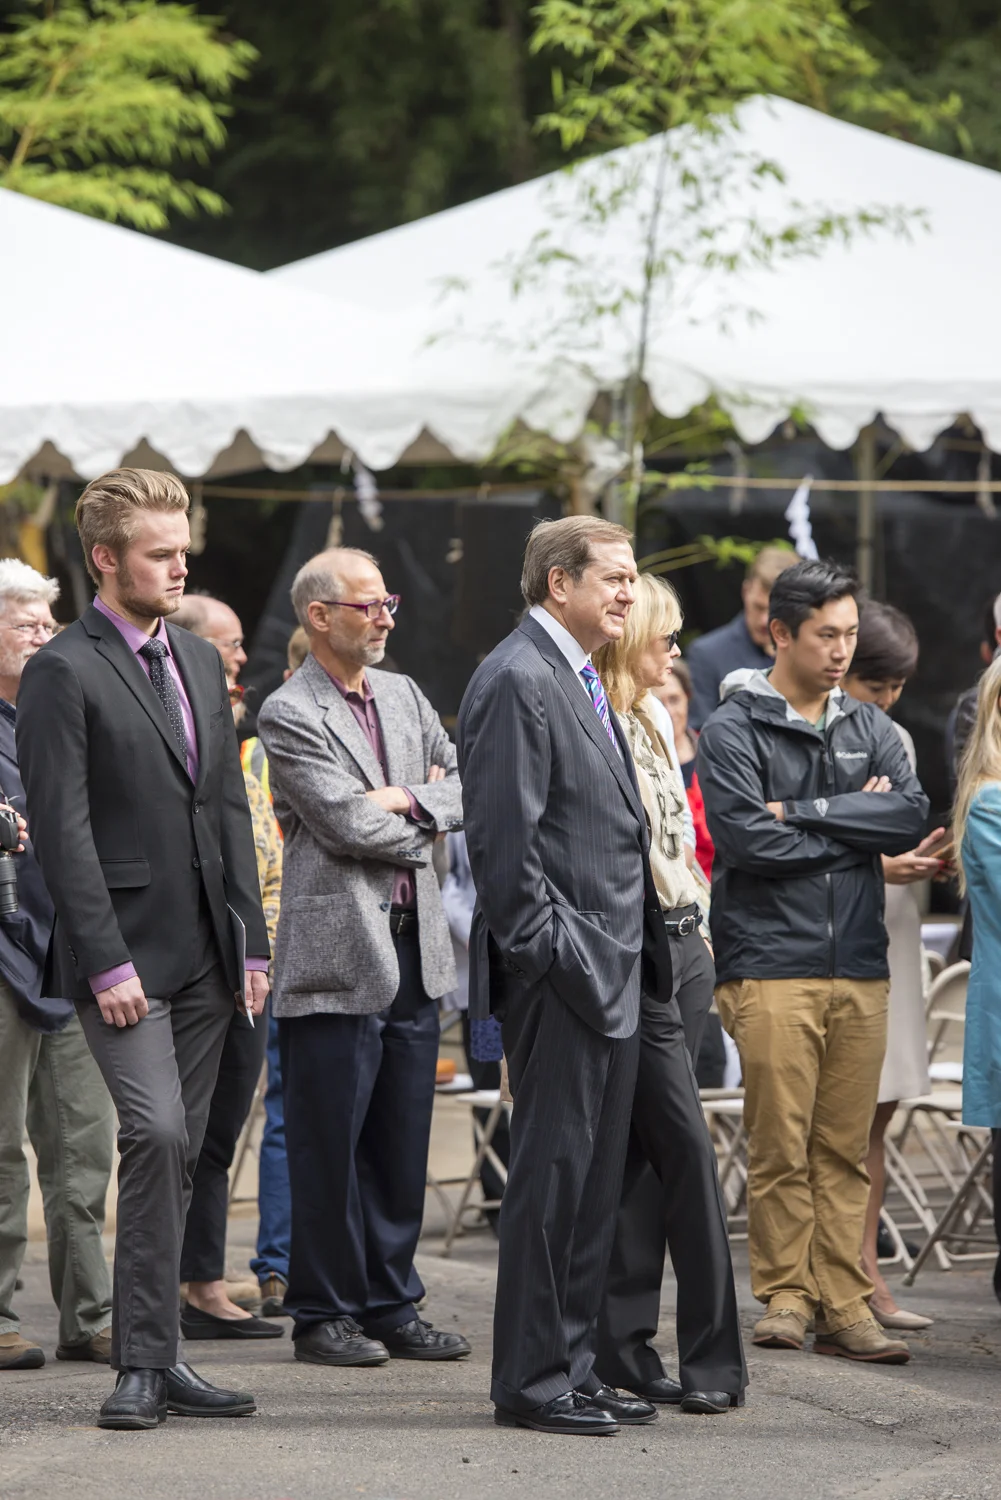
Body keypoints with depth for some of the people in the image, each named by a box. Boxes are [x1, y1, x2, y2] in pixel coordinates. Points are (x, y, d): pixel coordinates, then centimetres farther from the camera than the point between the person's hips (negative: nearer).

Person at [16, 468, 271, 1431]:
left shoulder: (199, 661, 16)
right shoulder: (63, 673, -7)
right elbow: (63, 831, -12)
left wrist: (252, 942, 13)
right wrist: (106, 962, -17)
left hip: (204, 954, 7)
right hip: (123, 952, -7)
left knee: (179, 1154, 8)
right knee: (155, 1134, -17)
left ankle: (157, 1358, 14)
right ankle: (143, 1361, -9)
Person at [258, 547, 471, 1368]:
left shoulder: (403, 695, 15)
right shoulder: (289, 714, -8)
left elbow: (466, 785, 11)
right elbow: (349, 823, -16)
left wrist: (413, 801, -8)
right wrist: (426, 822, -1)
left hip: (415, 947, 7)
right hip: (337, 954, -7)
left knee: (404, 1142, 10)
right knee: (330, 1147, -1)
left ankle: (392, 1305, 18)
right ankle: (324, 1314, 8)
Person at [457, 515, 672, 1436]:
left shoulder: (581, 683, 19)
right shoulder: (517, 680, -12)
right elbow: (503, 835, -18)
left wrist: (646, 956, 17)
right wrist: (548, 953, -19)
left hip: (612, 978, 10)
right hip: (560, 978, -10)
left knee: (595, 1179, 12)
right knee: (554, 1173, -6)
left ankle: (571, 1371, 18)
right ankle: (531, 1382, 0)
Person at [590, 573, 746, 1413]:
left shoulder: (653, 721, 17)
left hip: (682, 944, 9)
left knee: (642, 1152, 8)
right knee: (688, 1150, -8)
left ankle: (621, 1344, 11)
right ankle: (713, 1358, -4)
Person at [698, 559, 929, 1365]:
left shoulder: (870, 728, 15)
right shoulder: (734, 730, 0)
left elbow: (913, 814, -1)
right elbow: (745, 839, -13)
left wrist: (805, 811, -9)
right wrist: (855, 828, -4)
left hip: (860, 966, 4)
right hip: (771, 966, -4)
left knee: (846, 1148, 4)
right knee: (780, 1148, -4)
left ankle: (845, 1305, 6)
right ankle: (785, 1297, 5)